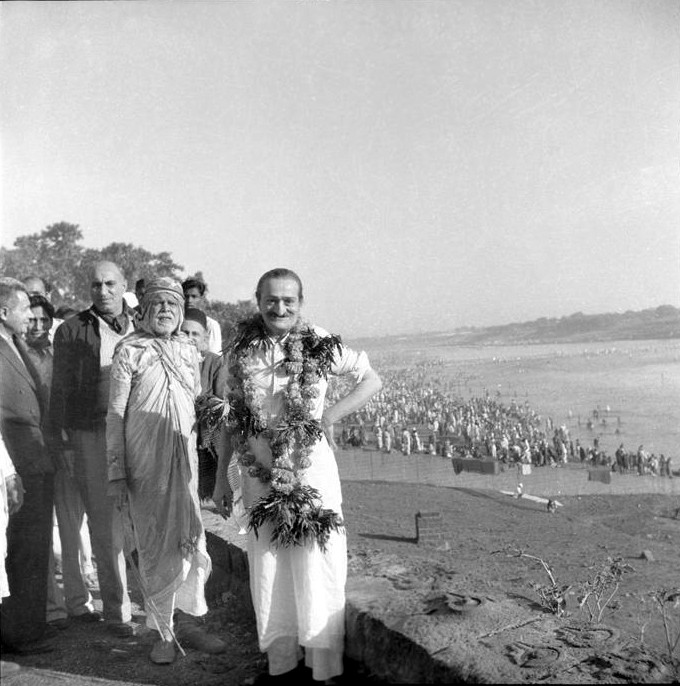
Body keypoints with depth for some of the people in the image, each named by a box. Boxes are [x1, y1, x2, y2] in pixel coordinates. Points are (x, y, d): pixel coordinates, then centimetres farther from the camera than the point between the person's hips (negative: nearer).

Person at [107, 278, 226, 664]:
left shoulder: (189, 350, 8)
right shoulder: (129, 350, -4)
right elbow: (116, 414, -3)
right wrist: (117, 472, -6)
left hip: (185, 459, 3)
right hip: (144, 462, -3)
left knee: (192, 540, 5)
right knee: (155, 545, 4)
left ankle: (187, 622, 23)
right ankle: (163, 633, 18)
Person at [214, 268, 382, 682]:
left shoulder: (320, 346, -6)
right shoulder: (241, 351, 1)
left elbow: (373, 380, 3)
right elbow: (231, 417, 8)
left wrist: (330, 416, -7)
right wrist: (222, 476, 9)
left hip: (312, 471, -3)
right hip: (260, 475, 3)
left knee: (316, 568, 3)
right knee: (268, 569, 12)